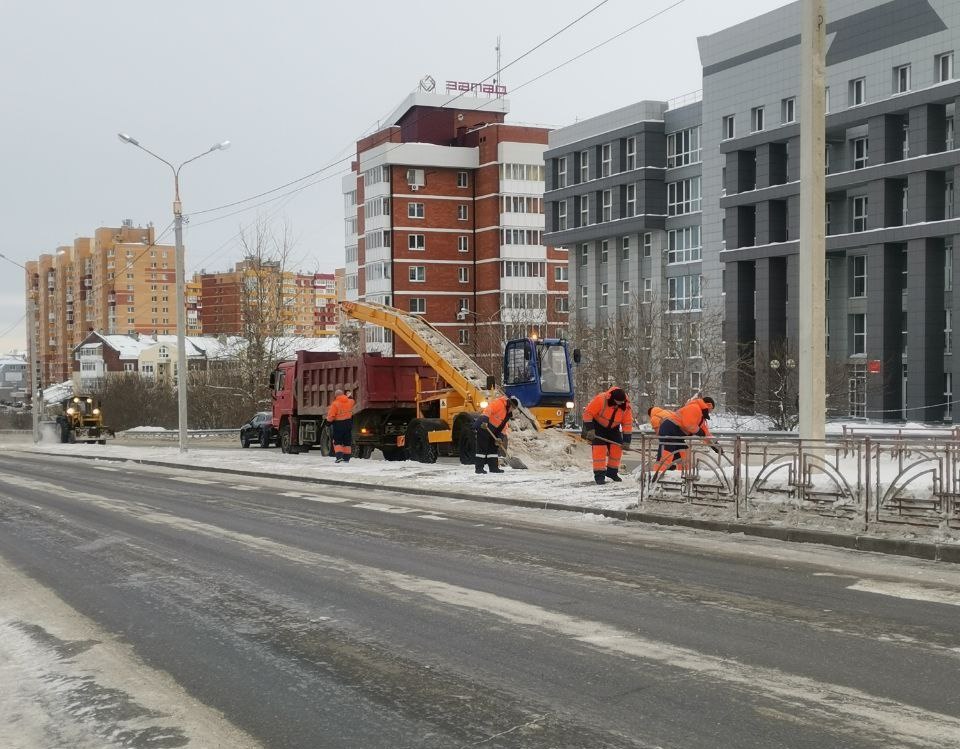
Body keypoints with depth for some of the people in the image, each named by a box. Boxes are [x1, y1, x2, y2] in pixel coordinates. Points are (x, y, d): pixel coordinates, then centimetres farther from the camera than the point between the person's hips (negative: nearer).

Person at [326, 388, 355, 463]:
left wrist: (329, 419, 6)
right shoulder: (350, 402, -1)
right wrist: (349, 396, 43)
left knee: (337, 442, 5)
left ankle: (339, 456, -12)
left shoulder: (335, 404, -16)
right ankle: (346, 458, 12)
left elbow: (331, 417, -16)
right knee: (347, 442, 12)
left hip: (338, 425, -4)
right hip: (348, 424, 4)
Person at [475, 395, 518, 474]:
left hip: (492, 431, 10)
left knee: (493, 448, 11)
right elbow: (488, 409, -28)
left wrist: (500, 436, 6)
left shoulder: (508, 414, 15)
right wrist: (485, 420, -41)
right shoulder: (499, 403, -14)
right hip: (483, 426, -10)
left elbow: (504, 425, 17)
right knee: (482, 447, -10)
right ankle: (478, 468, -9)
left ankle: (494, 467, 15)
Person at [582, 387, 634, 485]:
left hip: (613, 427, 4)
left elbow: (628, 424, -11)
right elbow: (588, 412, -26)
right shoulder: (601, 399, -33)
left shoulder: (626, 407, -19)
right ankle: (599, 474, -13)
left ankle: (612, 472, 14)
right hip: (597, 424, -4)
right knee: (599, 447, -16)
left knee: (617, 446, -3)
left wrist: (626, 440, -15)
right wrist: (590, 429, -29)